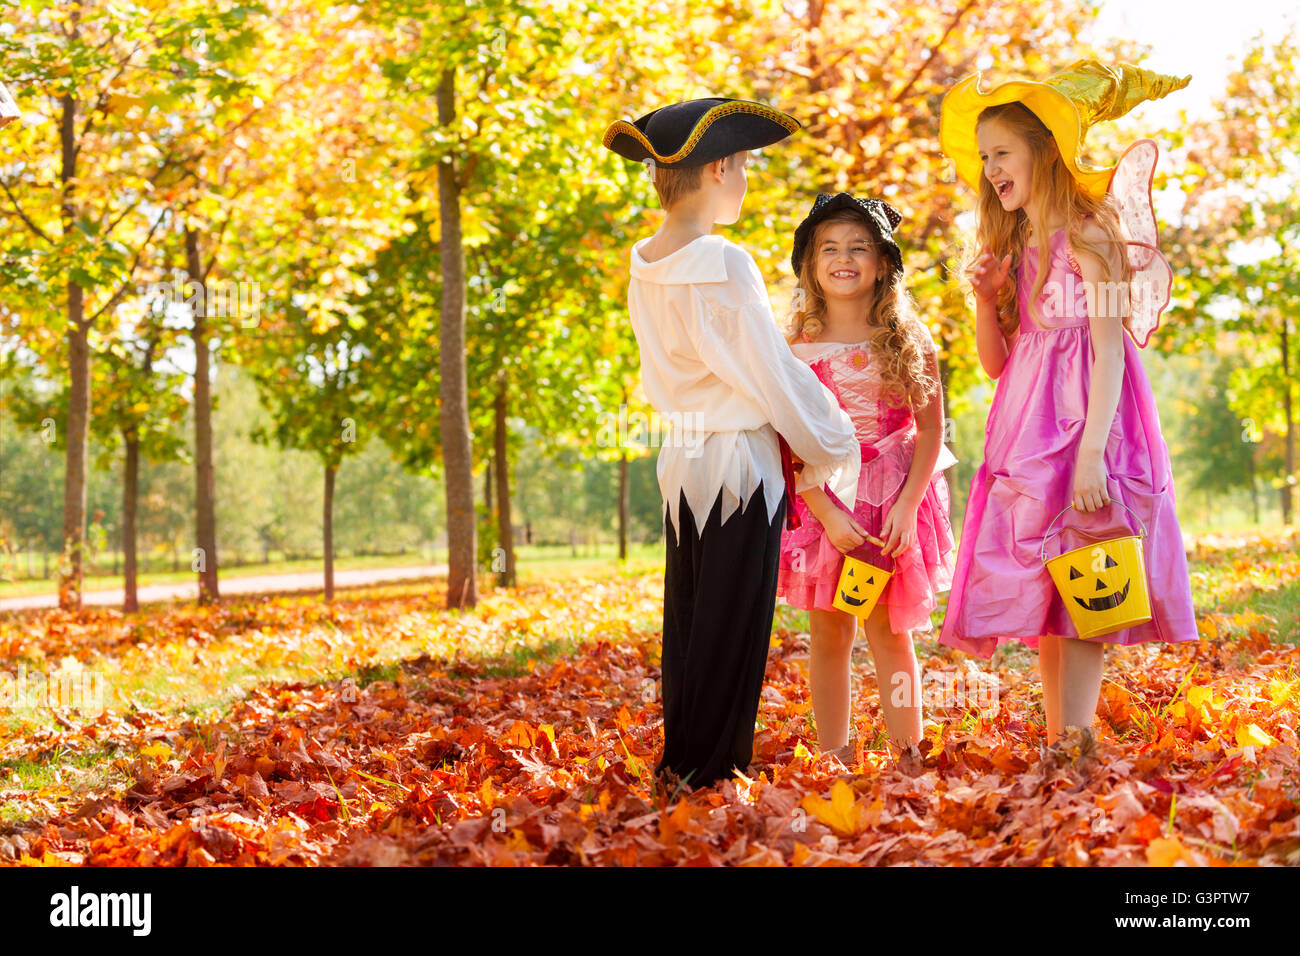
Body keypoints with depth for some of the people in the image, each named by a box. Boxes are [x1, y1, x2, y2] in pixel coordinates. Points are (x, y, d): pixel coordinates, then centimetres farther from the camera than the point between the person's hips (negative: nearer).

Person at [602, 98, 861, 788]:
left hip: (680, 454, 8)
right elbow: (775, 376, -14)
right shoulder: (723, 265, -18)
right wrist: (833, 448, 0)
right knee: (731, 629, 2)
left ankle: (678, 767, 22)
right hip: (741, 459, -8)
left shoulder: (645, 264, 5)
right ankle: (711, 770, 9)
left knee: (687, 621, 14)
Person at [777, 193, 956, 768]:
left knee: (889, 633, -1)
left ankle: (908, 758, 6)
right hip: (823, 502, 1)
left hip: (895, 504, -1)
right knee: (829, 635, 4)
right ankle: (833, 760, 13)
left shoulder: (908, 341, 2)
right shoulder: (798, 349, 0)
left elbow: (930, 429, 1)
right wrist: (828, 514, -13)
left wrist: (907, 504, -11)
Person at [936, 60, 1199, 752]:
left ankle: (1074, 749, -13)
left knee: (1083, 600, -10)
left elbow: (1110, 351, -12)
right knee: (1041, 600, 6)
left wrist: (1092, 451, -21)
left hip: (1081, 427, -7)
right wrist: (984, 299, 0)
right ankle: (1056, 746, 10)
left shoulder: (1088, 236, -5)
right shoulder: (1014, 250, 16)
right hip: (1027, 432, 7)